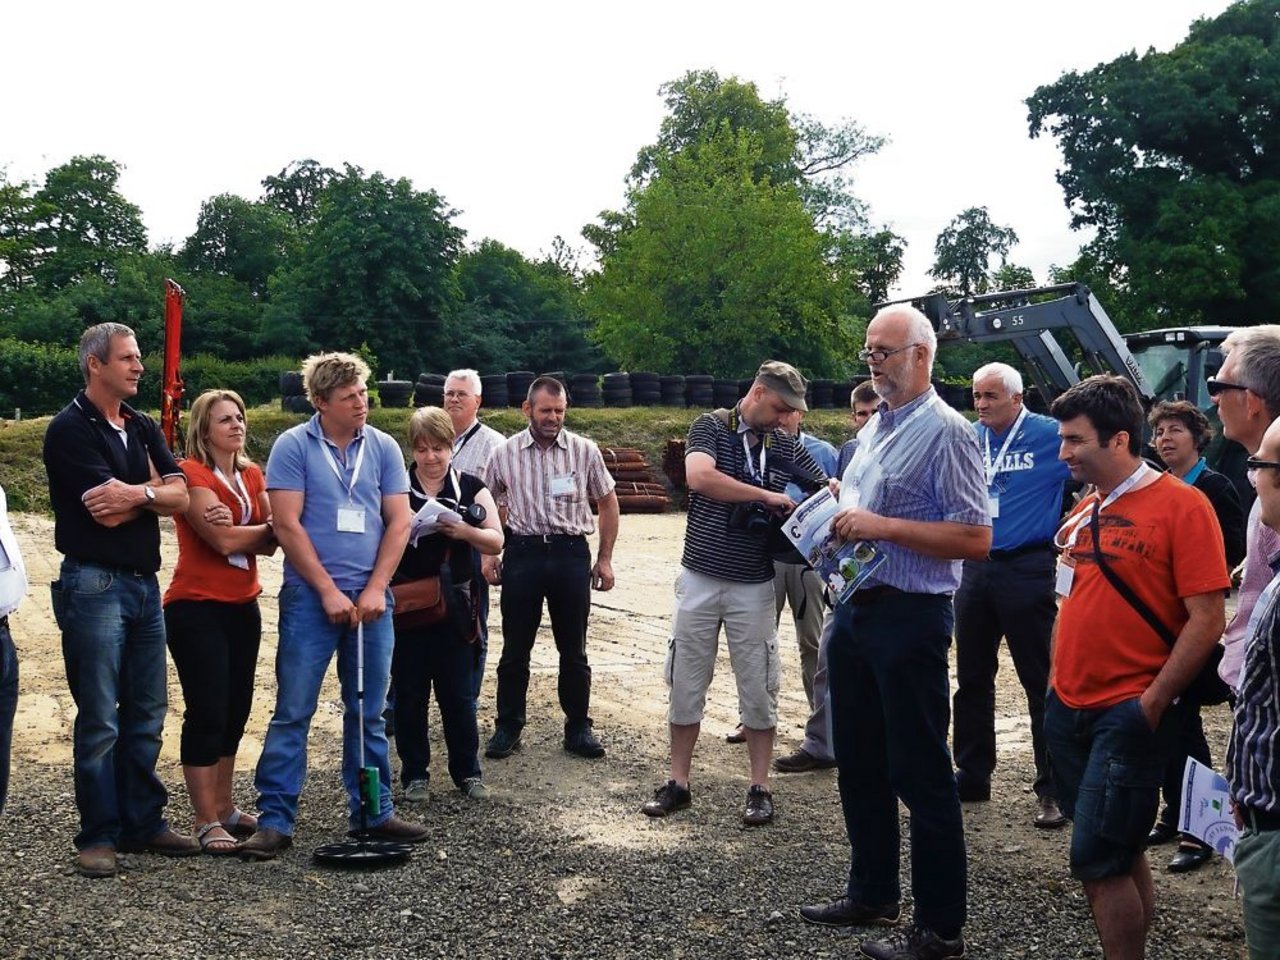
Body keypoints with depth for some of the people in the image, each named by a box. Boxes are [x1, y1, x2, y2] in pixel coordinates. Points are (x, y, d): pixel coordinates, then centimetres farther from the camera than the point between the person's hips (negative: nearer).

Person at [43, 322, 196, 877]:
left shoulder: (143, 428, 13)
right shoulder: (71, 429, -8)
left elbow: (179, 497, 3)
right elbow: (106, 512, -17)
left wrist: (135, 493, -13)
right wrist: (153, 491, -5)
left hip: (144, 583, 7)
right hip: (94, 585, -7)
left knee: (147, 715, 10)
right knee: (100, 720, -2)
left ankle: (144, 822, 19)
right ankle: (99, 835, 7)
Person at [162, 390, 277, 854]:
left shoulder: (252, 476, 11)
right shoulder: (191, 474, -10)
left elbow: (271, 540, -1)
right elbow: (224, 541, -19)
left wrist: (237, 526, -19)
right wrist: (267, 529, -4)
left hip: (242, 606, 7)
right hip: (197, 607, -7)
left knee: (236, 710, 11)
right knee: (207, 712, -6)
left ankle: (224, 807, 22)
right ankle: (206, 821, 2)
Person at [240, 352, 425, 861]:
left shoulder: (383, 448, 6)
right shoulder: (293, 446, -3)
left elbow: (398, 522, 4)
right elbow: (287, 525, -8)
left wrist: (374, 588, -6)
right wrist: (329, 591, -11)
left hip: (370, 598, 3)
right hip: (310, 596, -3)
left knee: (368, 712, 11)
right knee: (293, 712, -1)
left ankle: (373, 813, 20)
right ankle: (274, 819, 6)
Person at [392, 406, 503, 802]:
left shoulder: (471, 488, 3)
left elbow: (496, 542, 0)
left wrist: (464, 530, -18)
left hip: (453, 604, 0)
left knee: (458, 692, 6)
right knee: (409, 692, 7)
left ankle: (467, 771, 19)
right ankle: (415, 773, 19)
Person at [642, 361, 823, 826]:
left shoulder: (787, 446, 5)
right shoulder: (711, 427, -5)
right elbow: (700, 477, -25)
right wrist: (767, 496, -22)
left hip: (754, 586, 2)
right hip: (700, 578, -2)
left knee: (758, 688, 4)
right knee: (686, 684, 7)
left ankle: (759, 789, 15)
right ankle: (678, 783, 18)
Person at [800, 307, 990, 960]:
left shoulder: (945, 431, -12)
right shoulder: (873, 429, 14)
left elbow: (975, 539, -19)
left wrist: (881, 527, -22)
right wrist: (837, 520, 4)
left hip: (909, 616, -9)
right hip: (854, 609, 9)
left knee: (920, 773, -1)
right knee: (858, 764, 17)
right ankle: (870, 894, 32)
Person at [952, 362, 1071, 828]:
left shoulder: (1049, 435, -7)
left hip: (1027, 570, -6)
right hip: (976, 568, 6)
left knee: (1041, 684, -2)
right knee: (972, 680, 12)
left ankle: (1053, 790, 5)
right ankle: (973, 776, 25)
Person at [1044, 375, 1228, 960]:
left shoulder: (1180, 505, -10)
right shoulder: (1081, 515, 10)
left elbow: (1207, 619, -13)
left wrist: (1151, 704, -15)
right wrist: (1056, 683, 11)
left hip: (1130, 712, -7)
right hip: (1070, 708, 7)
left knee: (1098, 858, -6)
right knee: (1119, 853, 16)